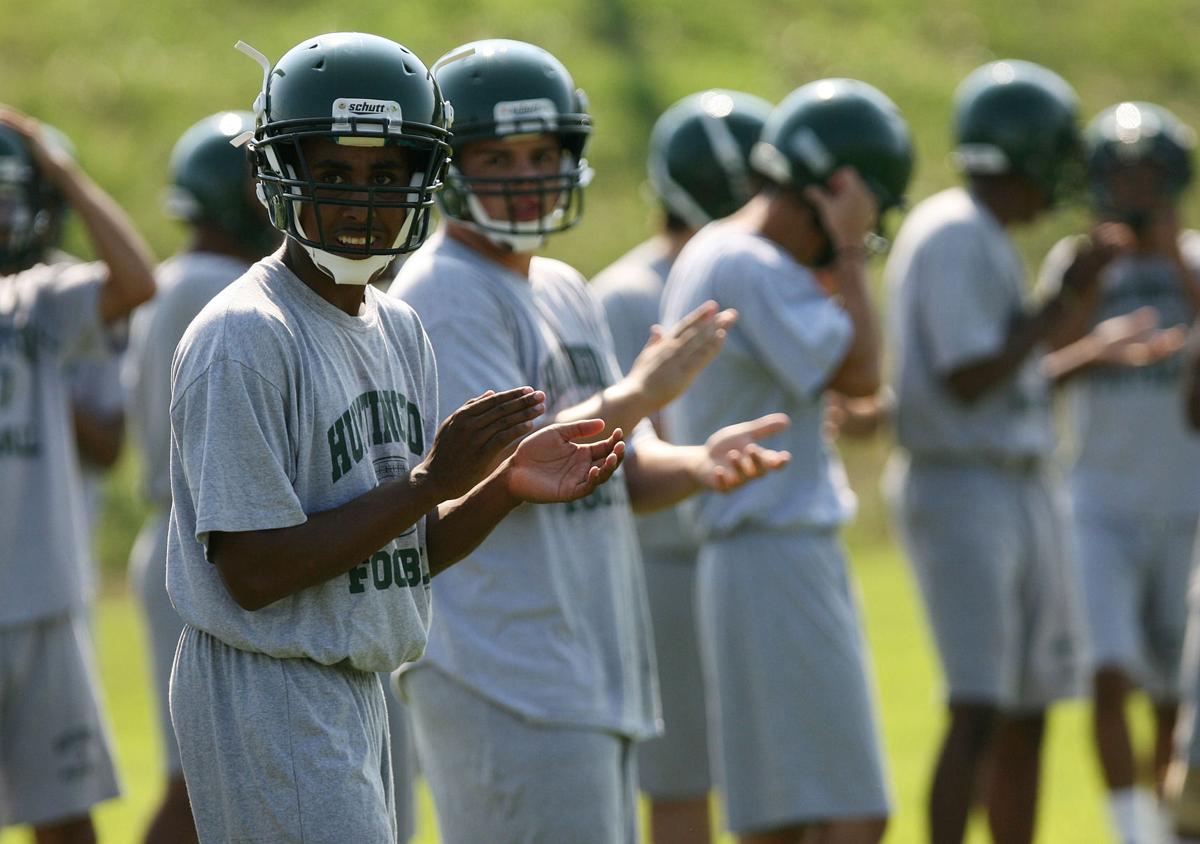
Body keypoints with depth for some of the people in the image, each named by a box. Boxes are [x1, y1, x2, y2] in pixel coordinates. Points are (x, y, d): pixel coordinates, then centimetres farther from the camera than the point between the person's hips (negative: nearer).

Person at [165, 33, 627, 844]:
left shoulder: (399, 331, 11)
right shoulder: (244, 339, -16)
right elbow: (254, 573, -20)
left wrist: (506, 486, -4)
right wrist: (430, 481, -20)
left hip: (357, 698, 9)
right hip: (265, 694, -9)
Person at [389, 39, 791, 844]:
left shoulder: (565, 292, 17)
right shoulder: (443, 296, -12)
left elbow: (620, 473, 18)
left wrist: (702, 464, -3)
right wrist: (638, 393, -13)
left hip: (595, 678, 10)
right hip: (503, 680, -10)